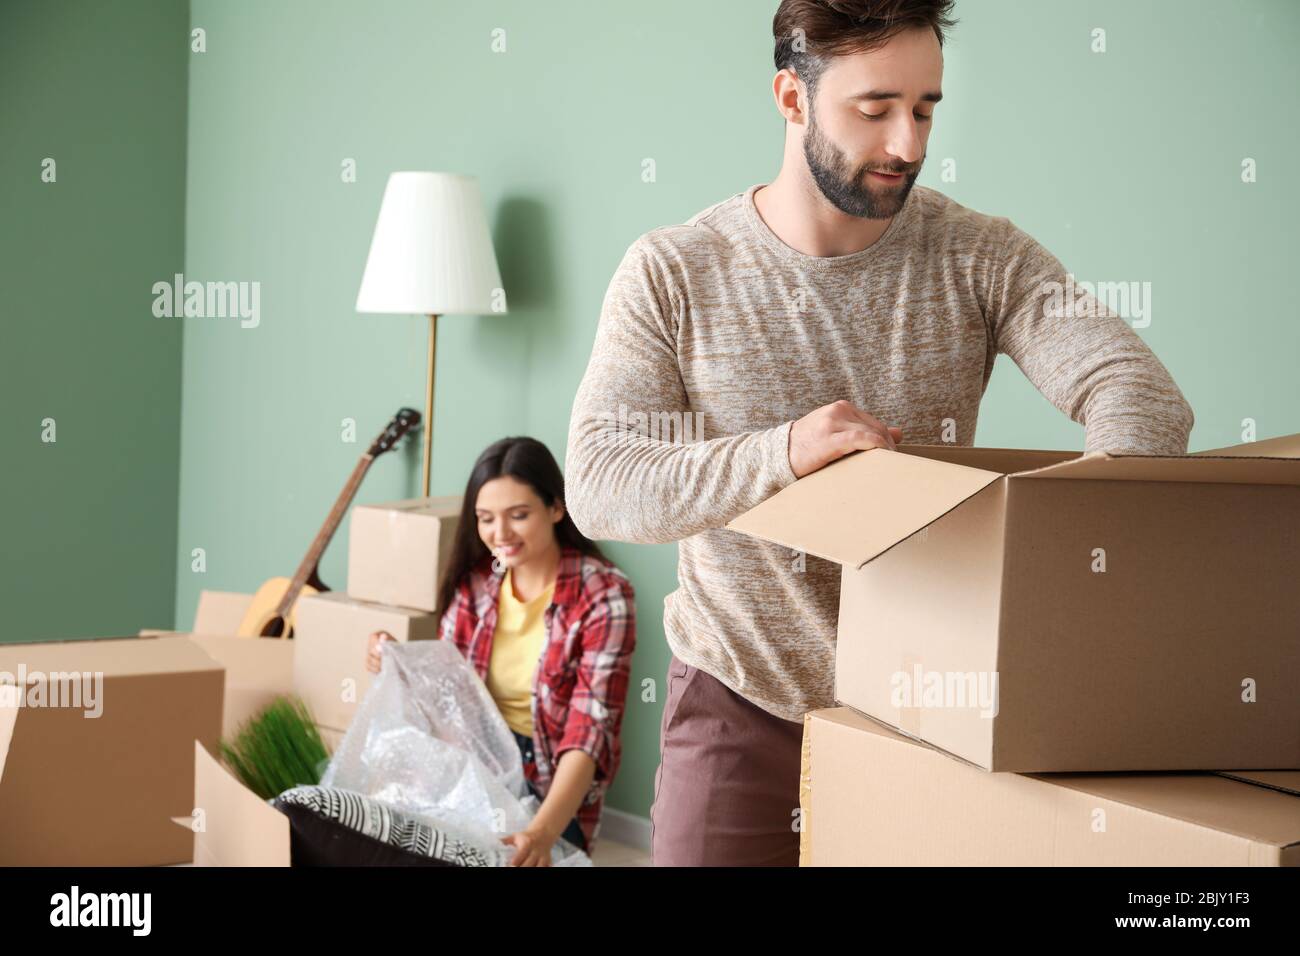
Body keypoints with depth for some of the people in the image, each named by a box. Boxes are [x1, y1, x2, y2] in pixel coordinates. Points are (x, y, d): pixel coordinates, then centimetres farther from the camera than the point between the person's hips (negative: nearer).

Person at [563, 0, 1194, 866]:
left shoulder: (983, 258, -4)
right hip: (742, 702, -1)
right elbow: (597, 485, -16)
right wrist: (779, 455, -32)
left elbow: (1140, 391, -17)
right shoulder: (672, 273, -7)